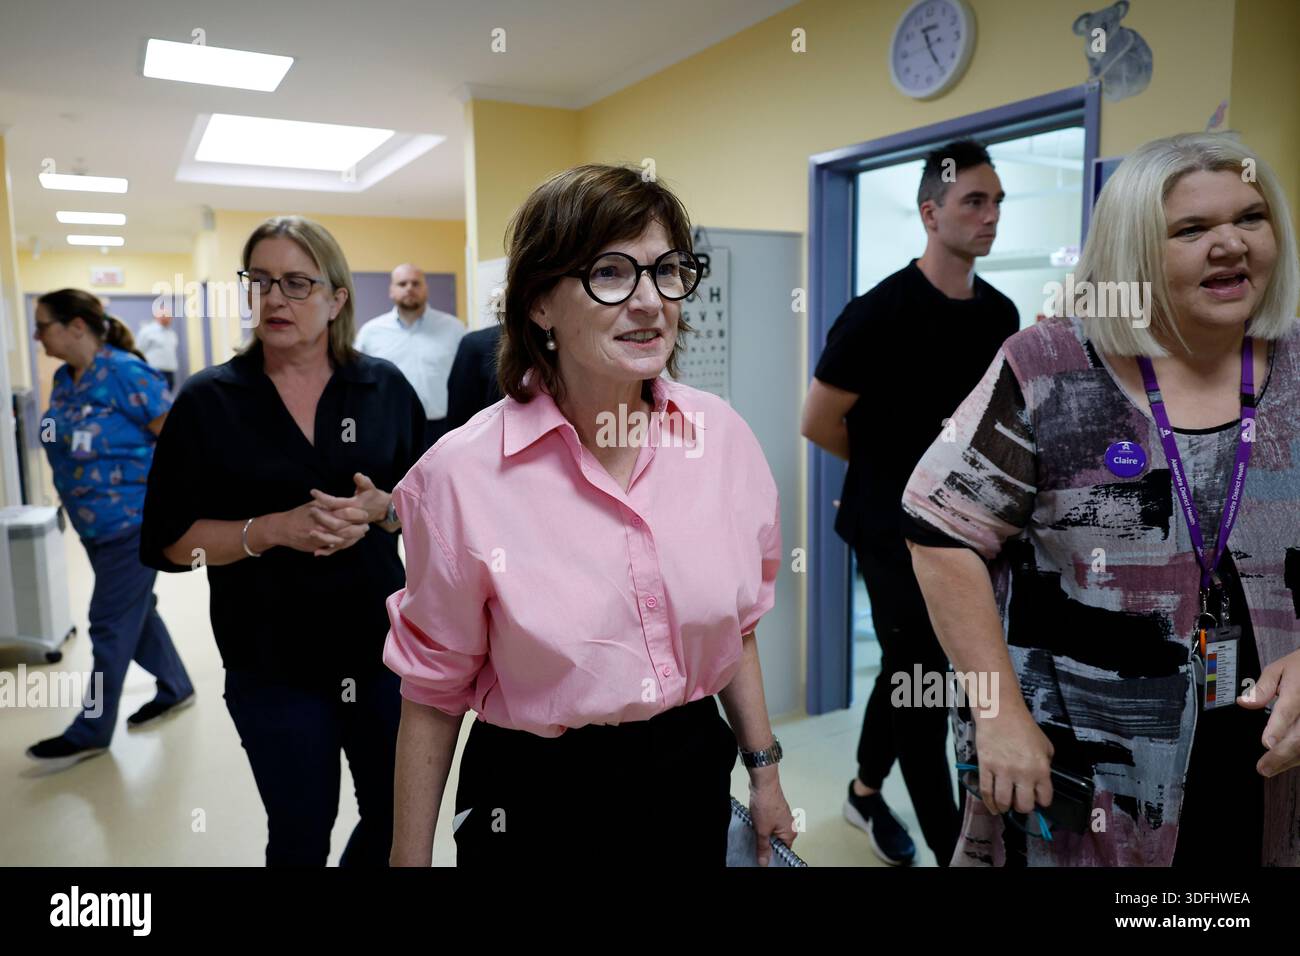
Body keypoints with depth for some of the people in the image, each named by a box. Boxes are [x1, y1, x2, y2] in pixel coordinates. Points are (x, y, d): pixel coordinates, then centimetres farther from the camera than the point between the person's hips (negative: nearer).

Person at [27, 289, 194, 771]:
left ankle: (91, 732, 13)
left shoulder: (124, 372, -18)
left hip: (133, 520, -9)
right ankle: (175, 688, 35)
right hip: (95, 523, 9)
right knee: (135, 610, 18)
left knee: (111, 625, 1)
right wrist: (78, 498, 14)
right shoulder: (64, 380, 7)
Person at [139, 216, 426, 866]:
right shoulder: (208, 401, -4)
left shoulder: (385, 387, 0)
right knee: (301, 837, 14)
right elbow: (169, 541, -5)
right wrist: (274, 529, -20)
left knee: (397, 820, 16)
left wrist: (380, 508, -17)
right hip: (273, 668, -1)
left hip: (383, 651, 2)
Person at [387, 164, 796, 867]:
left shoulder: (722, 434, -8)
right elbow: (434, 689, -8)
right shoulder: (462, 473, -19)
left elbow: (734, 625, 6)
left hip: (694, 778, 4)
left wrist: (764, 770, 11)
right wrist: (409, 858, -2)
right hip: (536, 804, -3)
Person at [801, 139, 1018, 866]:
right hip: (894, 528, -7)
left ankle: (866, 793, 40)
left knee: (909, 670, 18)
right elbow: (818, 422, -13)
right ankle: (953, 849, 13)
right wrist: (894, 471, 1)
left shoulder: (1001, 314, 5)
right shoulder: (881, 314, -17)